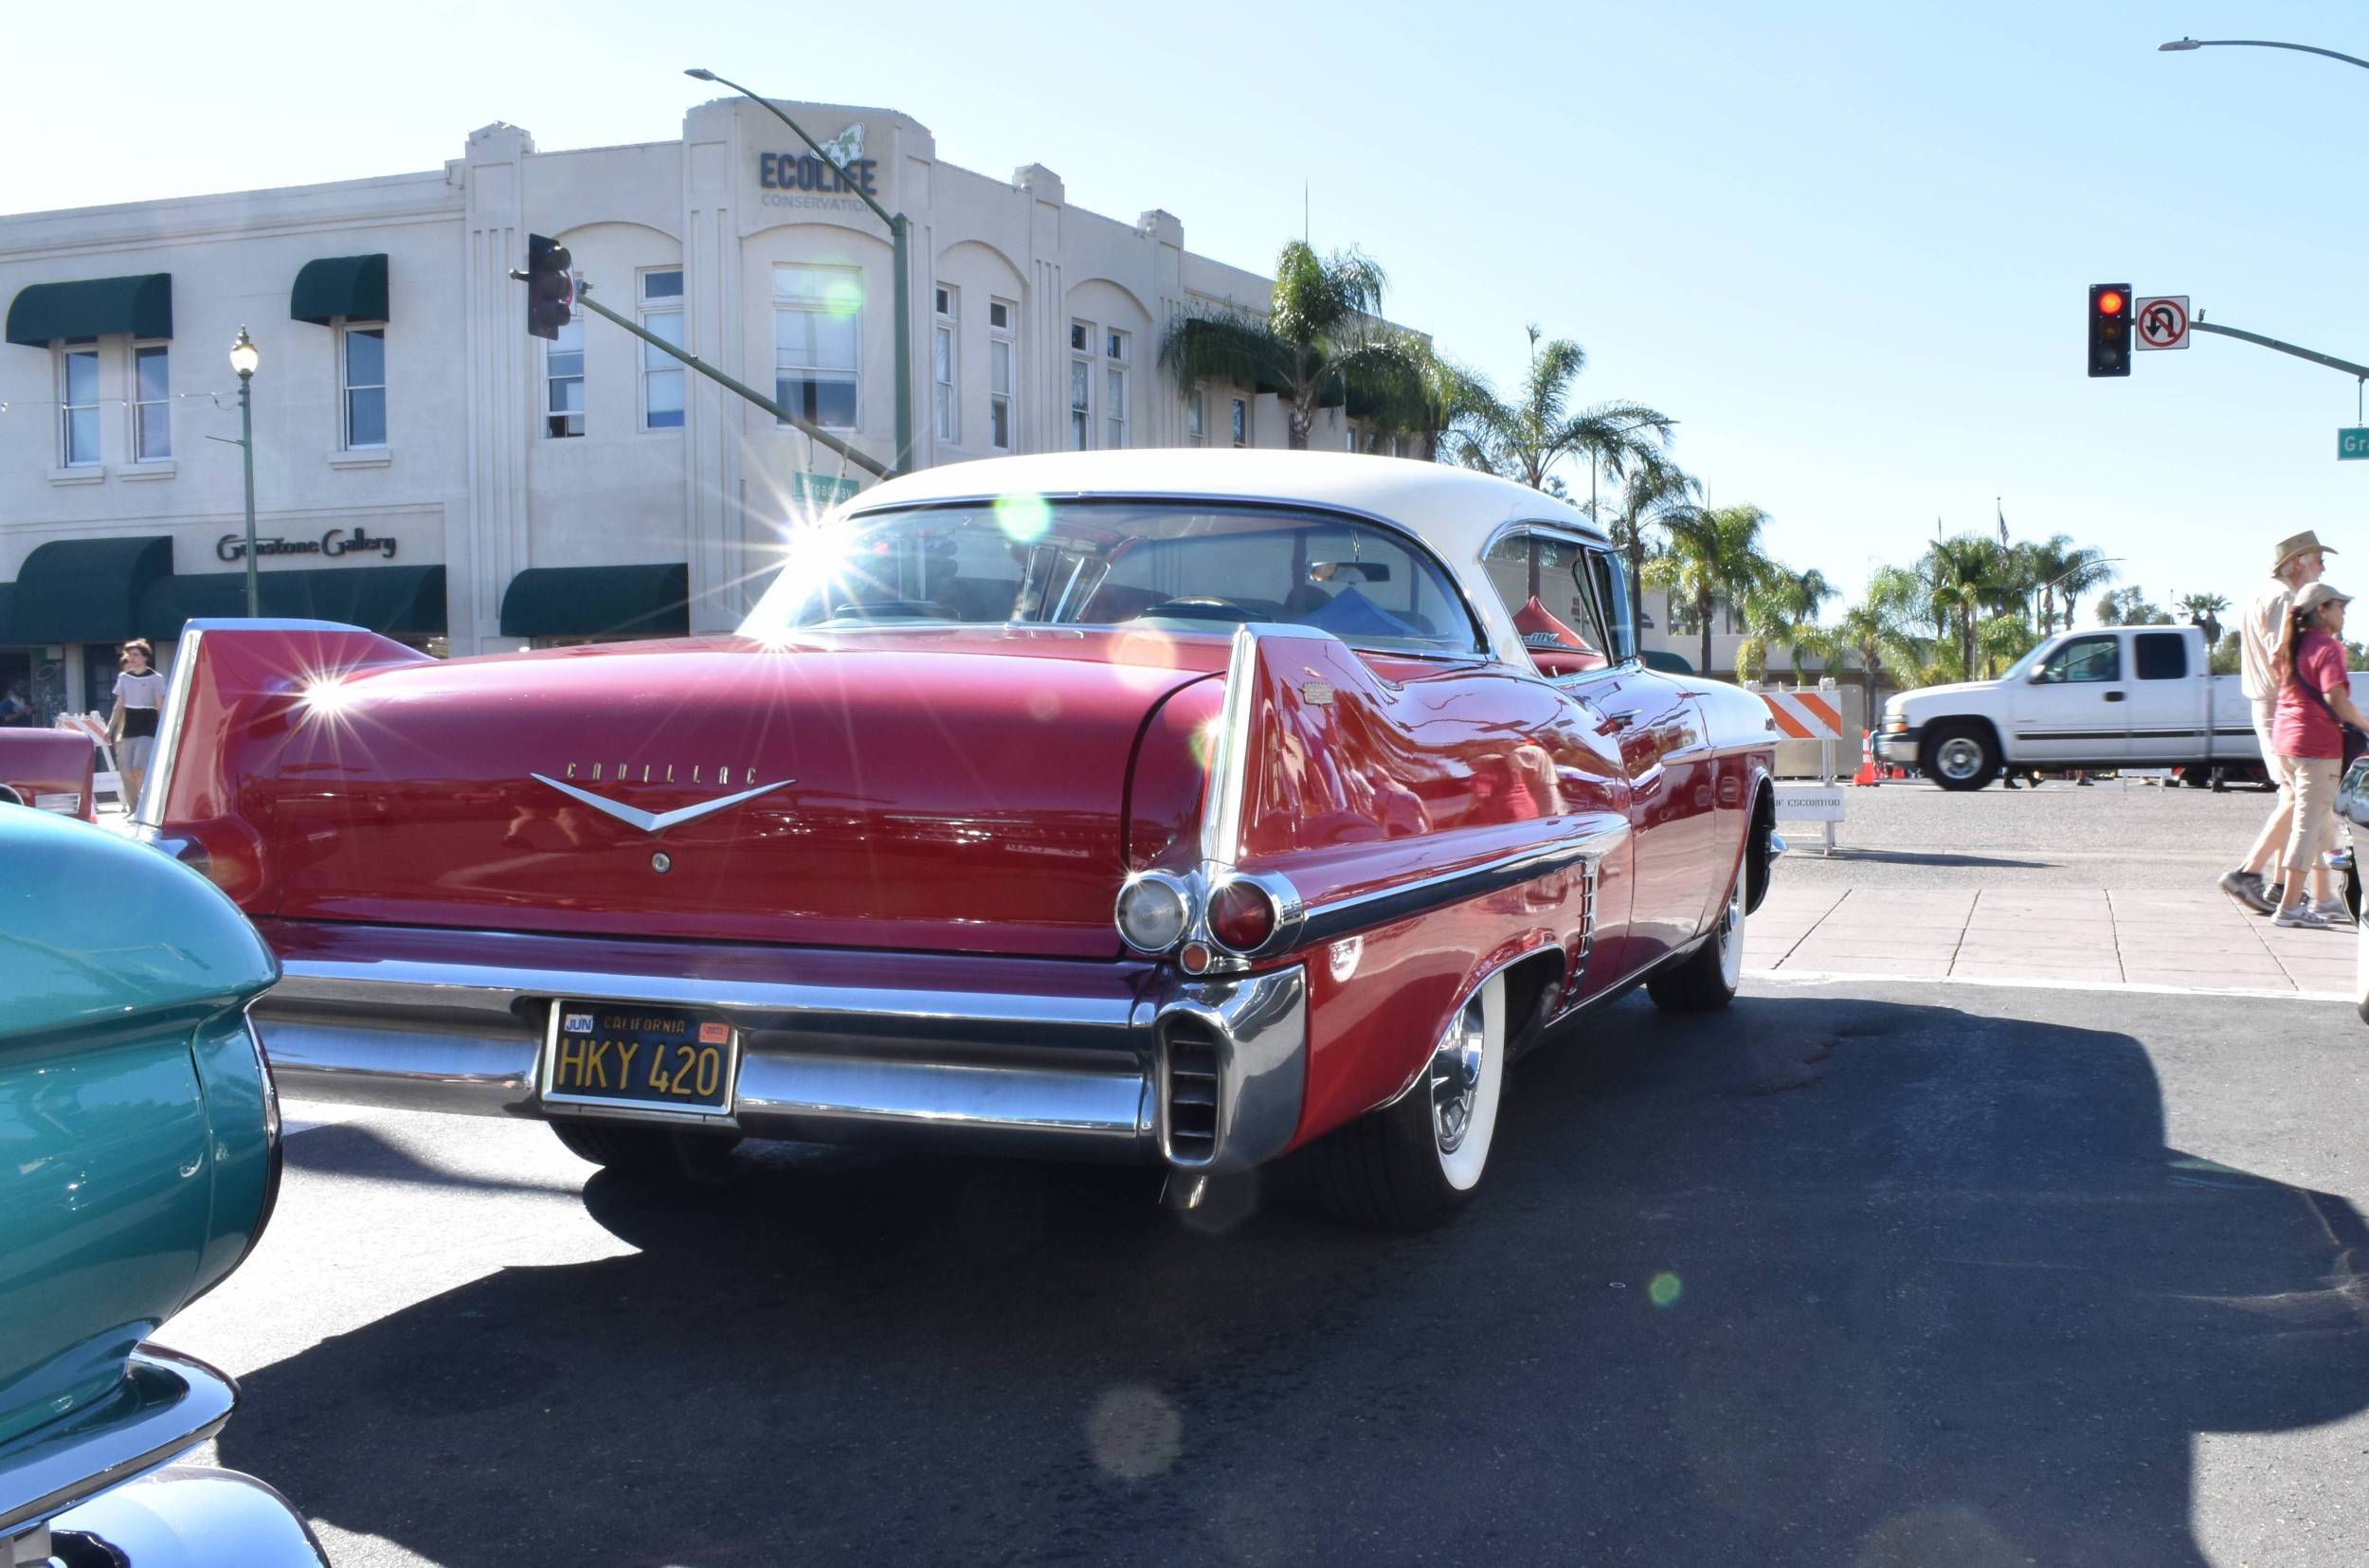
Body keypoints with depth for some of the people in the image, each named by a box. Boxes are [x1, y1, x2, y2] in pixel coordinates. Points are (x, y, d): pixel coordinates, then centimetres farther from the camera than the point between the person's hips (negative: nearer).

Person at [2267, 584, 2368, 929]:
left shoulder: (2297, 645, 14)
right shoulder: (2328, 647, -12)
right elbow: (2336, 699, -22)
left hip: (2286, 739, 9)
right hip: (2316, 744, -9)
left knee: (2324, 821, 19)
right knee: (2310, 823, -6)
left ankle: (2325, 900, 24)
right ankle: (2289, 906, -7)